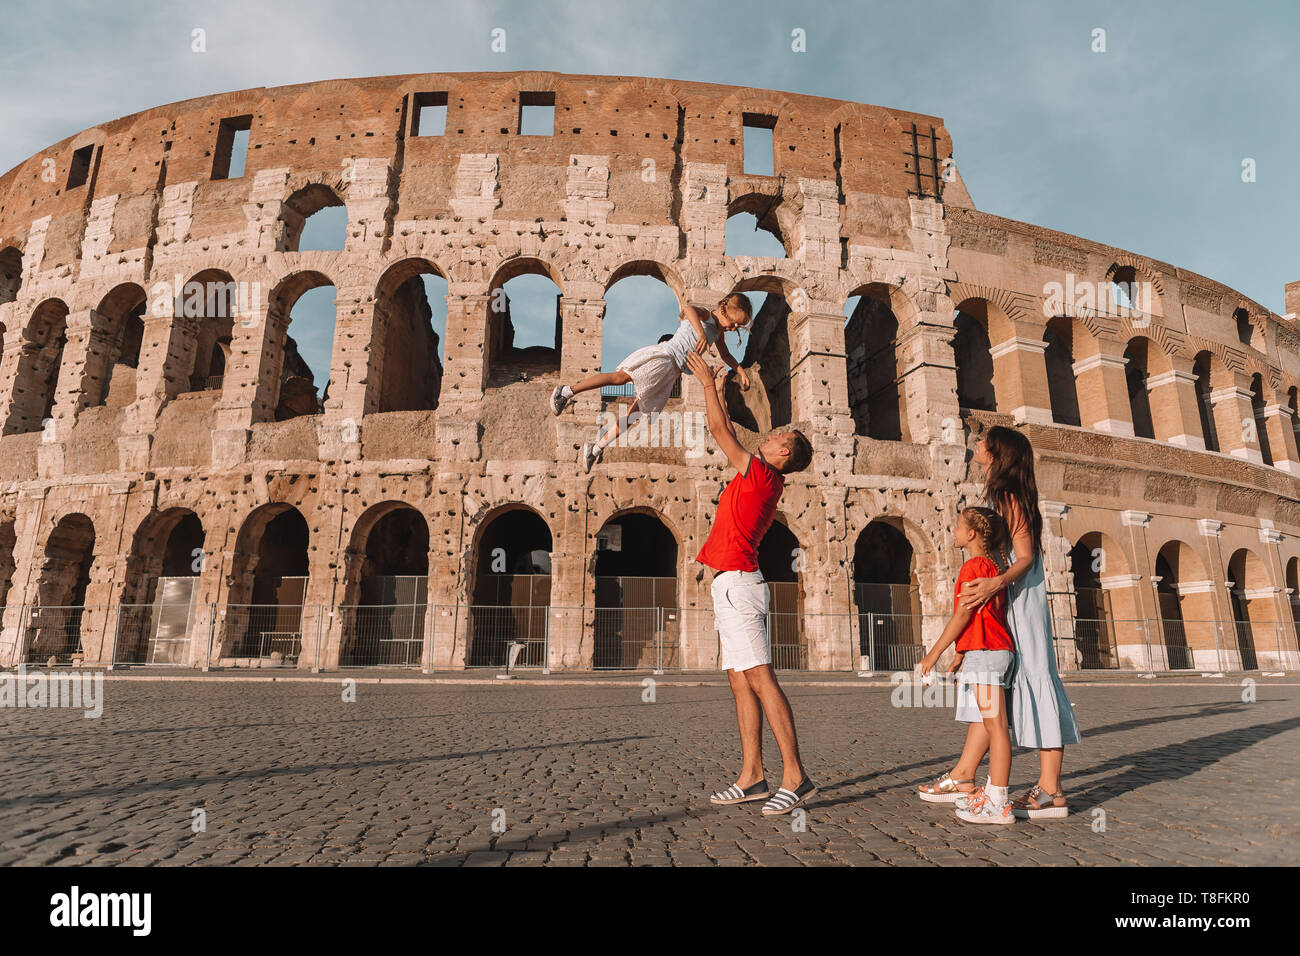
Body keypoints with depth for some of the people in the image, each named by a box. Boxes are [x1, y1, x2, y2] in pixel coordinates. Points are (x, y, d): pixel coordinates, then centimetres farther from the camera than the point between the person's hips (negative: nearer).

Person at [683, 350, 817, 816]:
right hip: (733, 585, 10)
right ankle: (752, 777, 12)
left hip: (736, 582, -10)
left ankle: (795, 777, -8)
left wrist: (707, 382, 7)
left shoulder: (760, 475, -8)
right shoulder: (760, 477, 16)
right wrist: (719, 390, 34)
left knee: (760, 679, -11)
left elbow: (718, 431, -4)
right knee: (740, 682, 8)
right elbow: (727, 435, 29)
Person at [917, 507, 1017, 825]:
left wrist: (934, 653, -13)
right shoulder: (991, 566, 19)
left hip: (985, 653, -10)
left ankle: (998, 802, -4)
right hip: (992, 652, 10)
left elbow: (963, 615, -16)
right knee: (981, 721, 16)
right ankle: (960, 781, 27)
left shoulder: (973, 566, -11)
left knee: (994, 724, -8)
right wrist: (961, 656, 25)